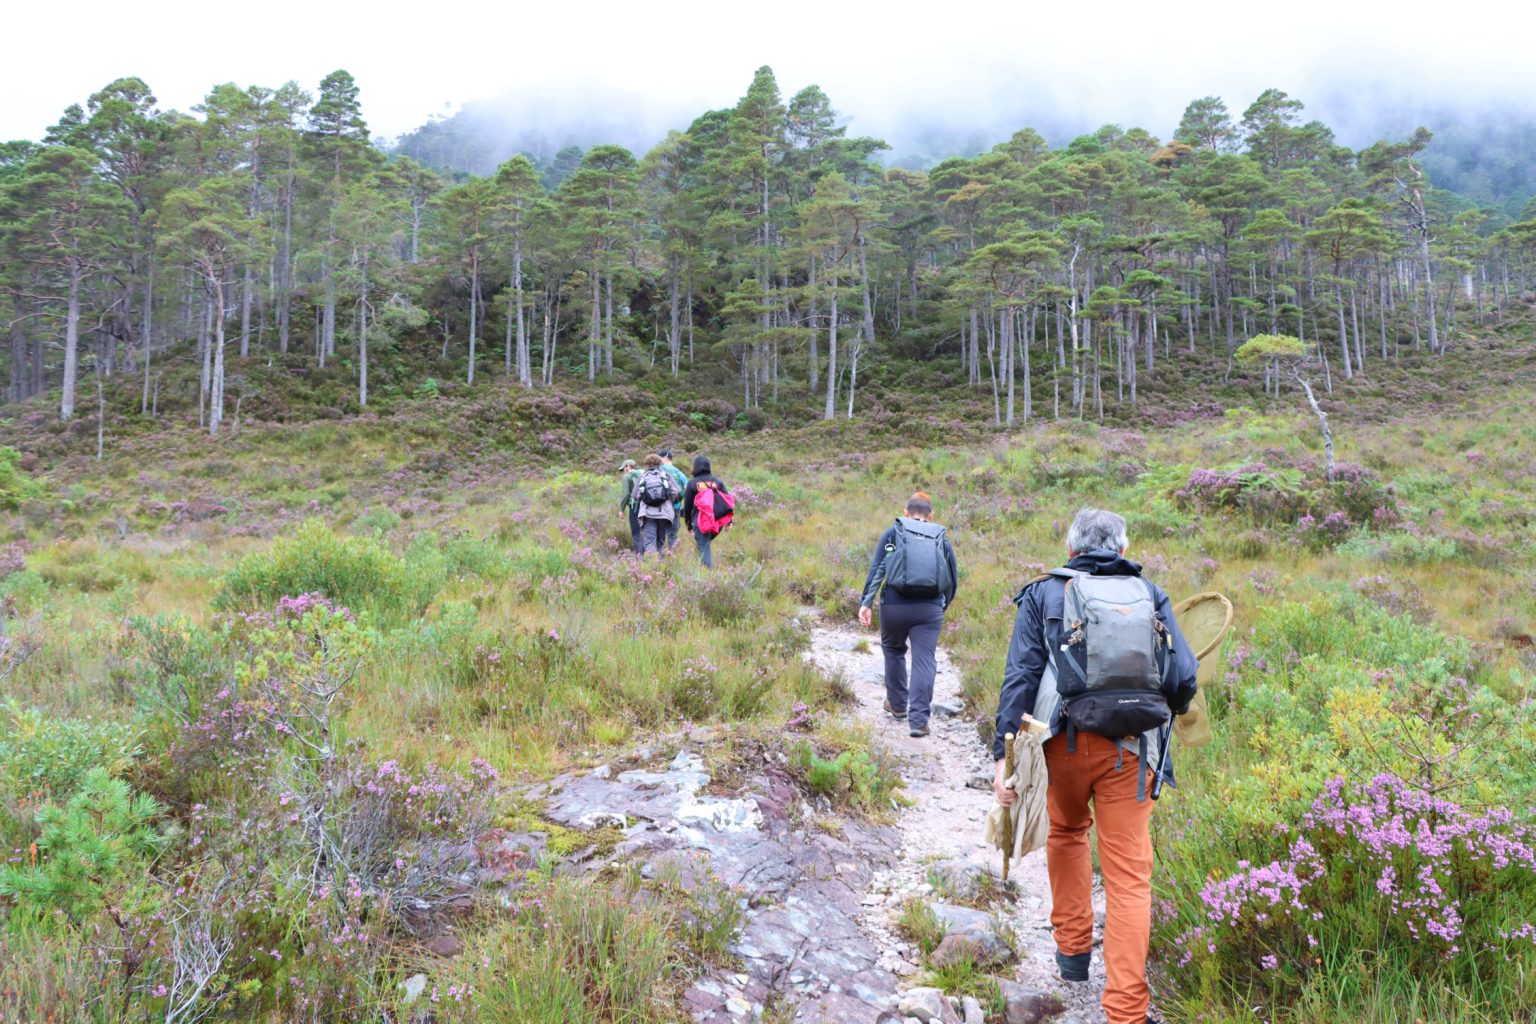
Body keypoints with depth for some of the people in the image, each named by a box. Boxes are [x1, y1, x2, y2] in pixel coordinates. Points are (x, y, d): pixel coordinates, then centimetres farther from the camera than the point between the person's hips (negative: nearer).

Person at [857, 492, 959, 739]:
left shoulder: (893, 534, 9)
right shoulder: (942, 538, 14)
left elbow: (876, 570, -2)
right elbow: (953, 579, 15)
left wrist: (866, 602, -7)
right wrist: (943, 606, 29)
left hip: (894, 605, 0)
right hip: (929, 609, 0)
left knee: (894, 651, 22)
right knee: (924, 662, 1)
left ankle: (897, 705, 33)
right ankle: (918, 720, -5)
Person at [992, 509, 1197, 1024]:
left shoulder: (1044, 593, 7)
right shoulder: (1150, 596, 11)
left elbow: (1020, 676, -4)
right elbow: (1183, 678, 4)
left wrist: (1004, 754, -6)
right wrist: (1160, 711, 26)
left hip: (1063, 744, 1)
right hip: (1129, 751, 0)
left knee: (1067, 833, 28)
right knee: (1129, 877, 3)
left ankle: (1073, 949, 35)